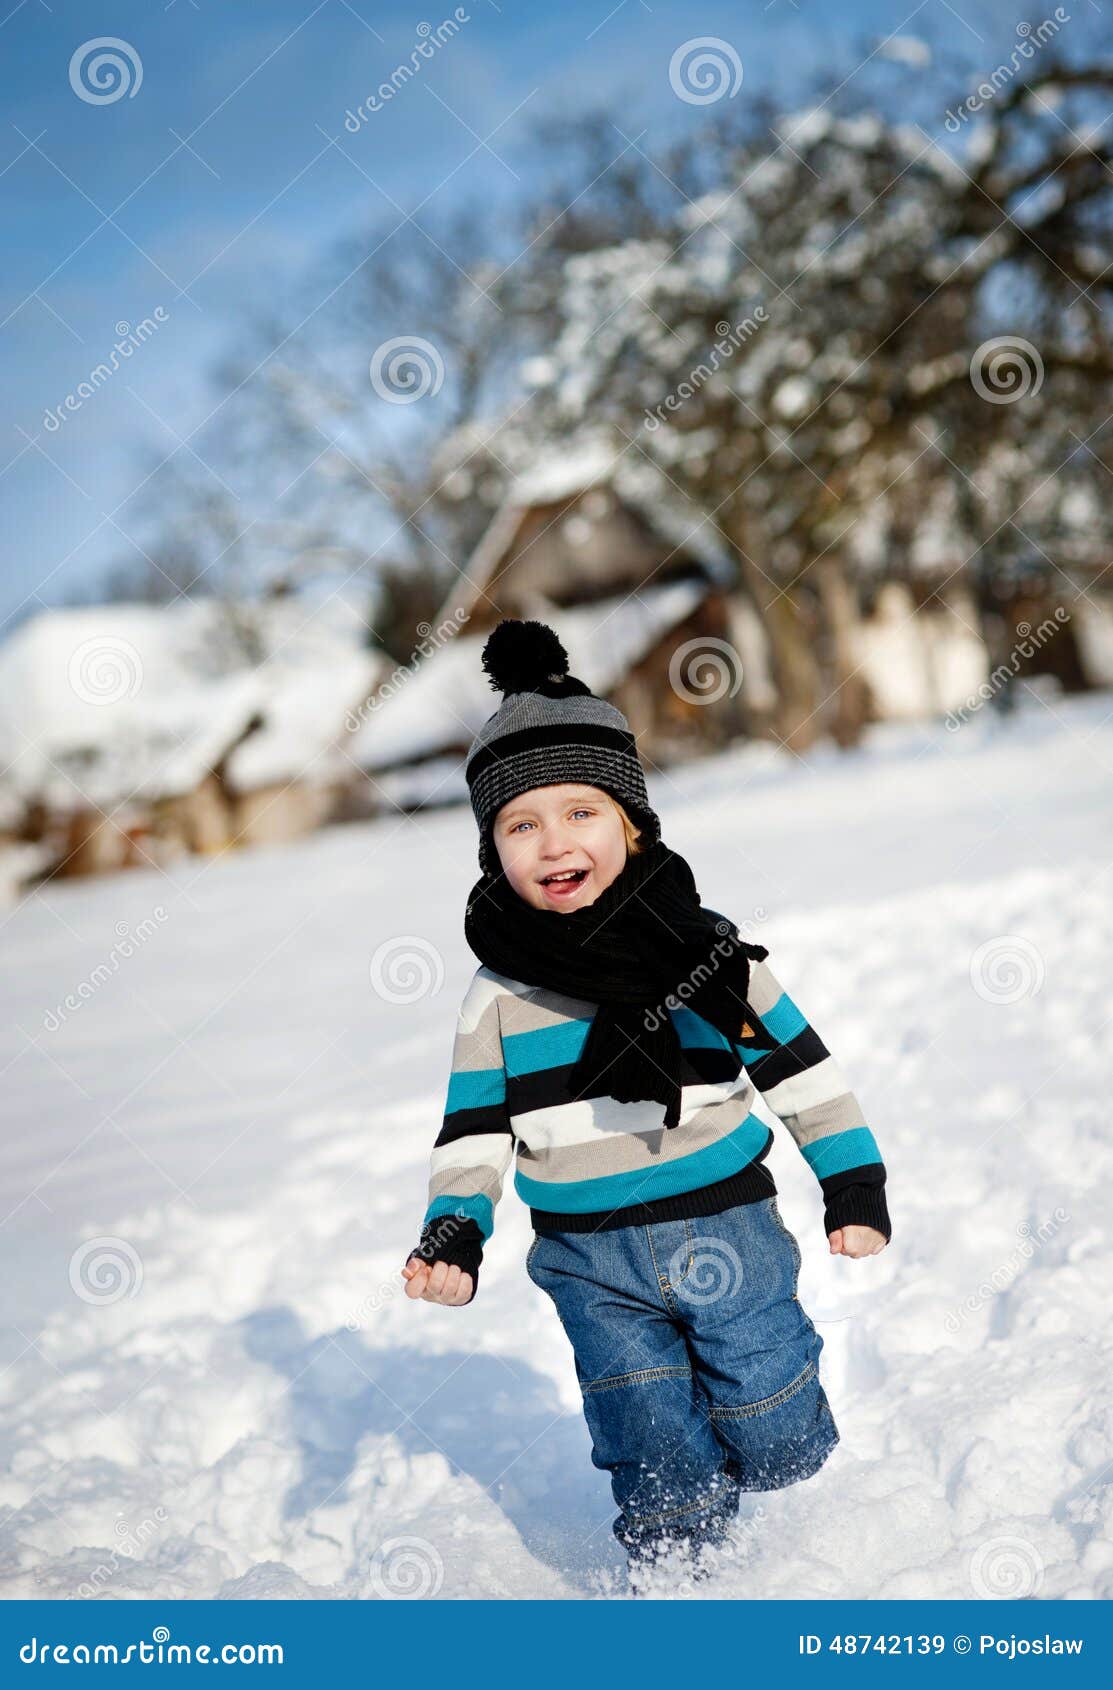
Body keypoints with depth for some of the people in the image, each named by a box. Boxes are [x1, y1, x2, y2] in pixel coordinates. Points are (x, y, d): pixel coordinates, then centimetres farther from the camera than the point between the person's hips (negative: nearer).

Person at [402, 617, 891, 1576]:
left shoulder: (707, 948, -6)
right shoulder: (498, 994, -3)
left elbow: (801, 1066, 2)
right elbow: (474, 1131, 3)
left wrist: (855, 1186, 1)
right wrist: (453, 1232, -11)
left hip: (728, 1232, 0)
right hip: (594, 1266, 0)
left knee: (779, 1450, 9)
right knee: (660, 1474, 4)